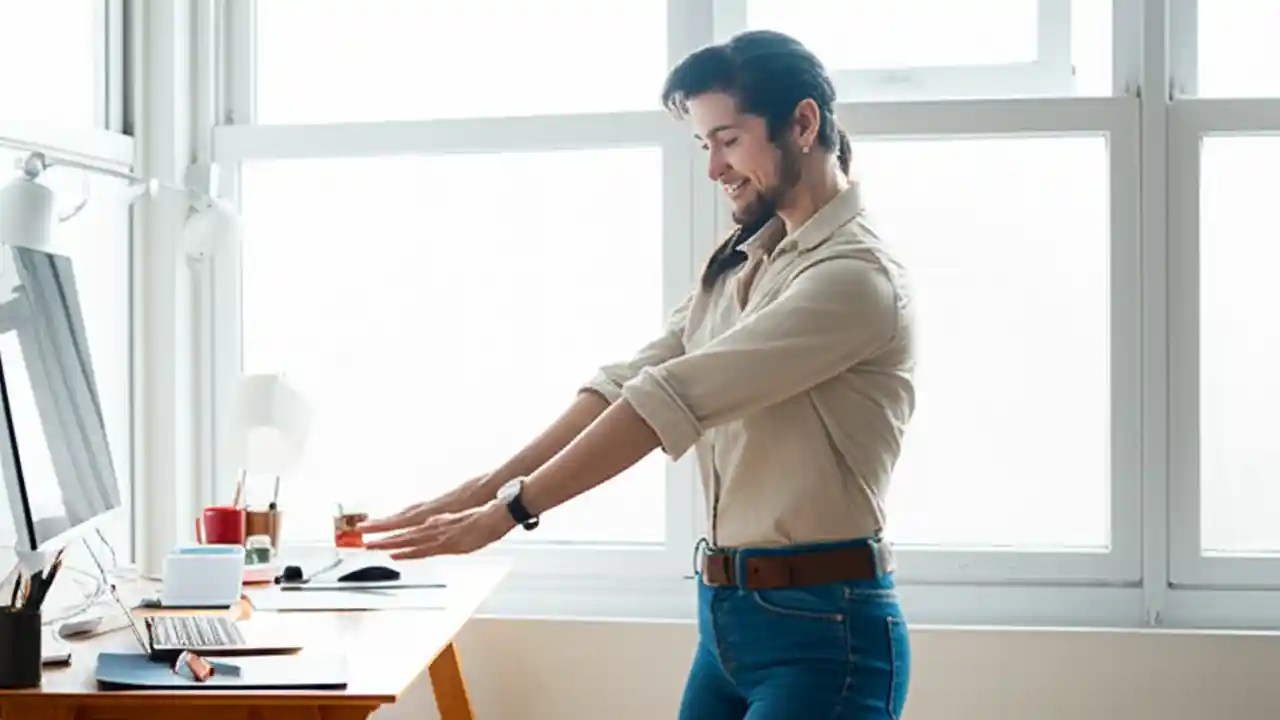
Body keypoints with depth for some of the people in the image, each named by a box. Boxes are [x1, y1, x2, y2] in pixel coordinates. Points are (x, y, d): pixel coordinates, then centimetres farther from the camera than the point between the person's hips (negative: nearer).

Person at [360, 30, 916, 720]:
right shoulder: (738, 266, 13)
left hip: (823, 631, -8)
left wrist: (507, 510, -22)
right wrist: (484, 486, -6)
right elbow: (630, 380, 5)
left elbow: (670, 399, -21)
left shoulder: (856, 275, -15)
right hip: (727, 616, 8)